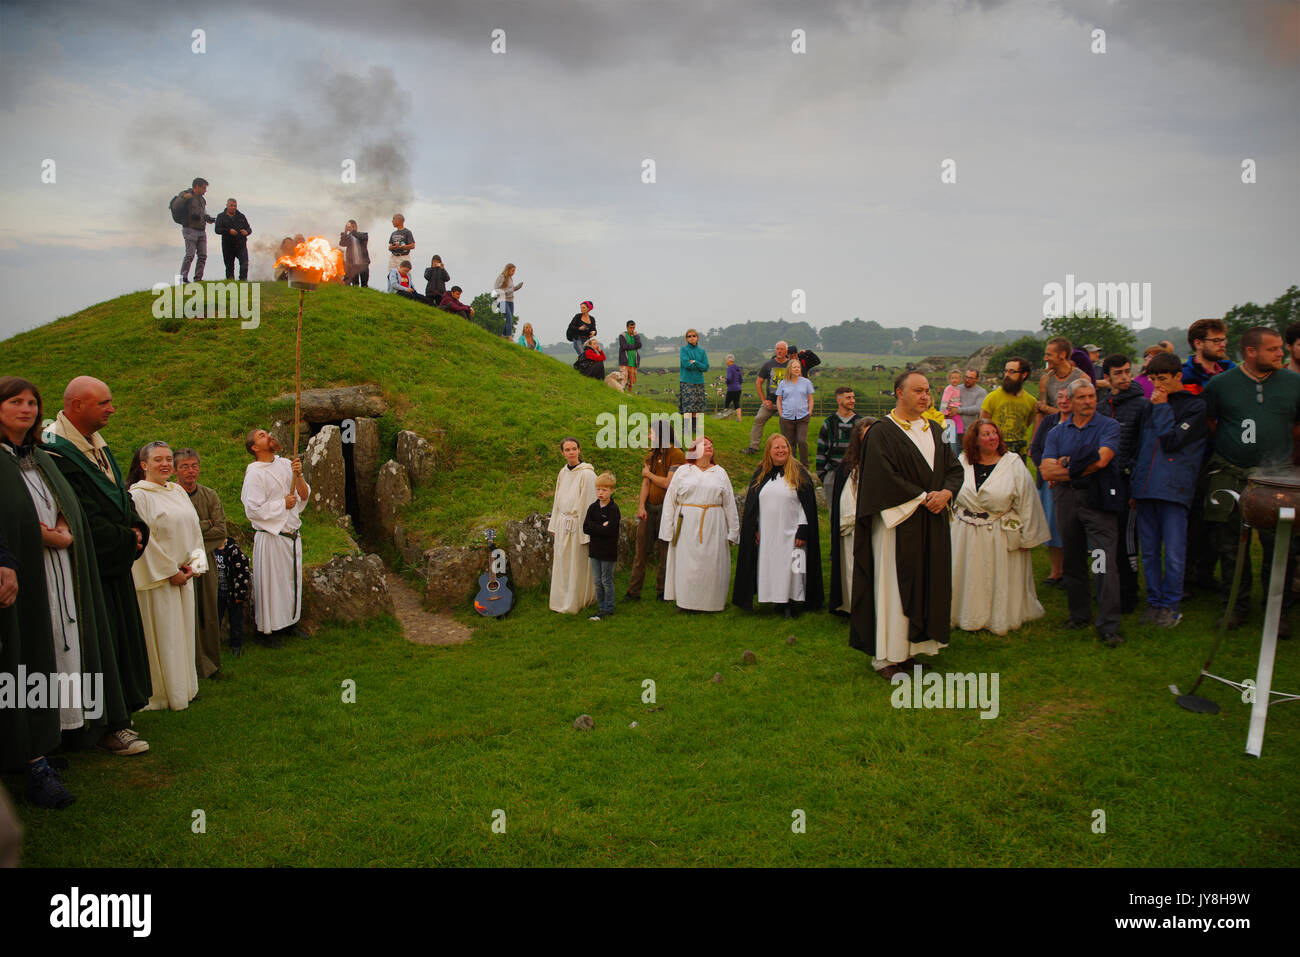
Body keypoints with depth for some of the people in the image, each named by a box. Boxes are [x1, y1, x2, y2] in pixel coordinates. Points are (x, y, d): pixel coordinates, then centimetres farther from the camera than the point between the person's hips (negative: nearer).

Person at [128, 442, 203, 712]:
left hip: (184, 574, 7)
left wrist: (192, 564, 0)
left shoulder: (178, 491, 12)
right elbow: (144, 539, -14)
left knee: (183, 629, 12)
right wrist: (170, 570, -13)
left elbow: (194, 528, 13)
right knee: (163, 634, -2)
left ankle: (185, 688, 22)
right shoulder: (138, 495, -9)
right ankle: (163, 695, 8)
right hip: (157, 576, -7)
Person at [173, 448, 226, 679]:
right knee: (188, 615, -2)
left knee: (208, 614, 8)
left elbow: (221, 530, 1)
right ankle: (198, 666, 8)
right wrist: (206, 525, -8)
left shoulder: (210, 495, 6)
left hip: (207, 562, 4)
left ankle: (211, 662, 20)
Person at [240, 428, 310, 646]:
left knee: (292, 579, 16)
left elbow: (304, 497, 5)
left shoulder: (286, 464, 6)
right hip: (270, 537, -6)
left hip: (292, 535, 6)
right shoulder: (254, 472, -12)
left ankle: (287, 622, 31)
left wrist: (298, 475, -11)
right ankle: (266, 629, 15)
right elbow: (253, 509, -16)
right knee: (270, 583, 1)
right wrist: (283, 504, -11)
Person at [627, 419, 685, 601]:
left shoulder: (677, 455, -8)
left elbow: (668, 483, -15)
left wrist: (648, 473, -1)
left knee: (664, 551, 3)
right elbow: (645, 484, 6)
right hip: (649, 507, 6)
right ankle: (633, 591, 9)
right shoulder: (651, 455, 13)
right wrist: (641, 506, -7)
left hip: (666, 509, -6)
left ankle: (662, 592, 14)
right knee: (641, 549, 5)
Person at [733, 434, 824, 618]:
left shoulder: (799, 474, -2)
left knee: (790, 569, -4)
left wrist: (803, 531, -11)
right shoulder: (760, 474, 9)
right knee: (770, 568, 5)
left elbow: (807, 505, -4)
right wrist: (754, 530, 7)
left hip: (790, 533, -3)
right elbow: (751, 505, 13)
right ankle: (779, 601, 16)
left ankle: (792, 604, 6)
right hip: (767, 534, 4)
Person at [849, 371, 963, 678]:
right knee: (894, 587, -3)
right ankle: (886, 656, 5)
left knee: (927, 584, 8)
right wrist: (923, 498, -15)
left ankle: (911, 647, 18)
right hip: (898, 523, -7)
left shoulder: (932, 431, 14)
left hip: (931, 524, 7)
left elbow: (955, 468, 13)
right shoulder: (882, 432, -9)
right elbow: (886, 479, -17)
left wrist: (945, 493, -7)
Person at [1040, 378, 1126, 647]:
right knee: (1073, 561, 12)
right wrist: (1082, 470, -10)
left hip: (1098, 498, -4)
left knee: (1104, 562, -10)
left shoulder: (1109, 426, 2)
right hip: (1066, 499, 4)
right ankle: (1078, 615, 25)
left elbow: (1101, 460, -15)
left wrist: (1066, 468, -4)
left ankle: (1108, 626, -7)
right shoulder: (1057, 433, 11)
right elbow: (1047, 471, -1)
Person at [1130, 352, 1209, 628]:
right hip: (1145, 488, 6)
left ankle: (1170, 604, 9)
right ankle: (1154, 601, 19)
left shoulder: (1195, 406, 0)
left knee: (1173, 554, -4)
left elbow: (1171, 442, -11)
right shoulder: (1151, 406, 19)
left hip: (1174, 489, -5)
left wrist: (1162, 408, -3)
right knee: (1149, 552, 9)